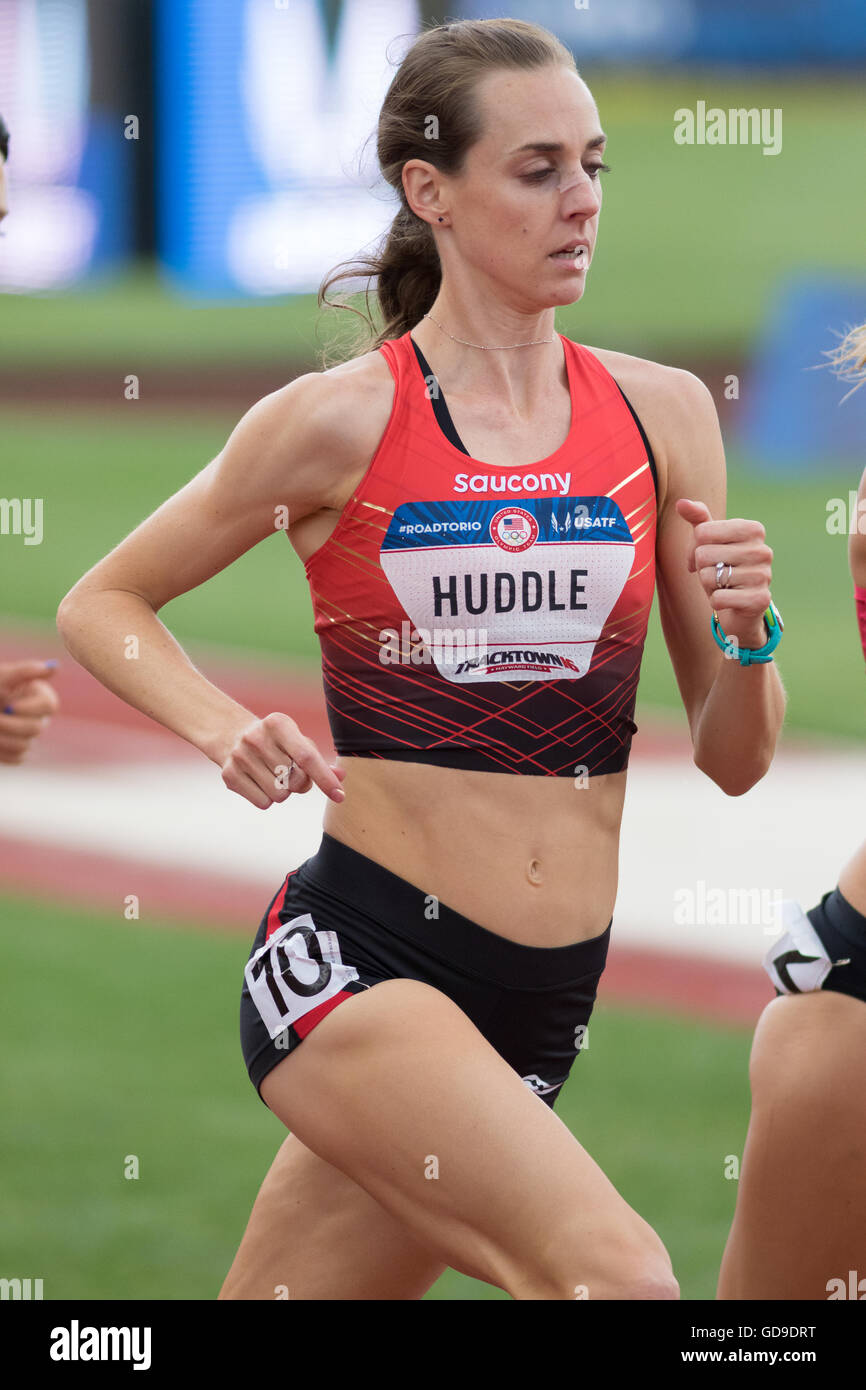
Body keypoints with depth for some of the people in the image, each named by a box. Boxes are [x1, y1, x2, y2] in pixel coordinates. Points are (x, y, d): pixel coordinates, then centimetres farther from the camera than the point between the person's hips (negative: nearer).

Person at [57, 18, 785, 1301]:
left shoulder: (662, 415, 6)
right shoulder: (342, 423, -4)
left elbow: (735, 760, 11)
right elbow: (103, 604, 8)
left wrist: (743, 631, -9)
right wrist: (227, 731, -10)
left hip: (541, 1004, 5)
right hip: (354, 953, -4)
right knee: (618, 1275, -27)